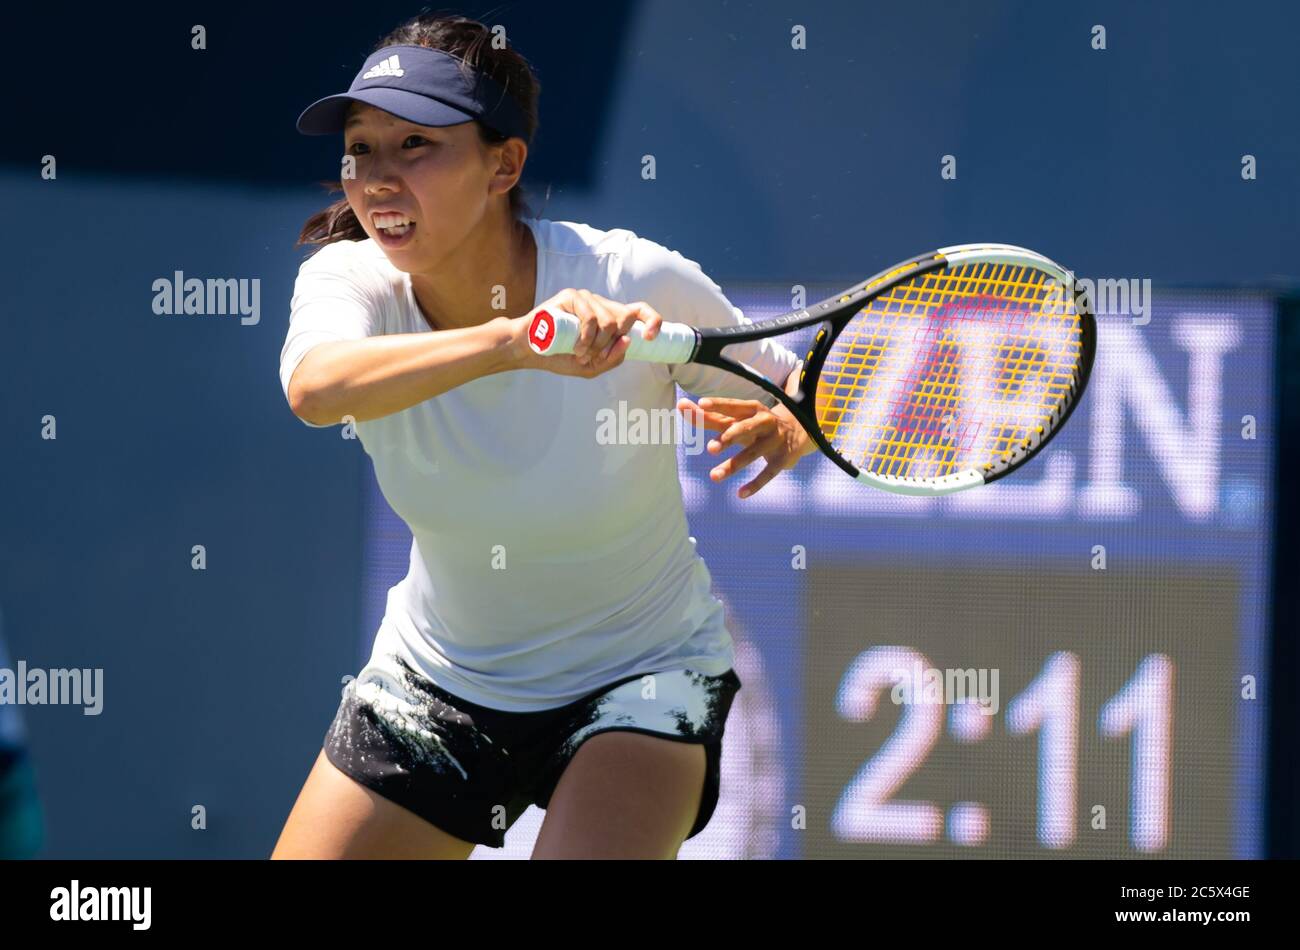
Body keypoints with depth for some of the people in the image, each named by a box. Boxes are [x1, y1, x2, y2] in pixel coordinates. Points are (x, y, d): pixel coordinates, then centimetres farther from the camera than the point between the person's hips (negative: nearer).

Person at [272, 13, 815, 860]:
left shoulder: (635, 282, -22)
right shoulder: (349, 280, -17)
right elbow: (316, 386, -42)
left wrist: (781, 430, -31)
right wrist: (514, 339, -58)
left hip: (641, 674, -3)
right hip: (437, 681, 4)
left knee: (586, 855, -29)